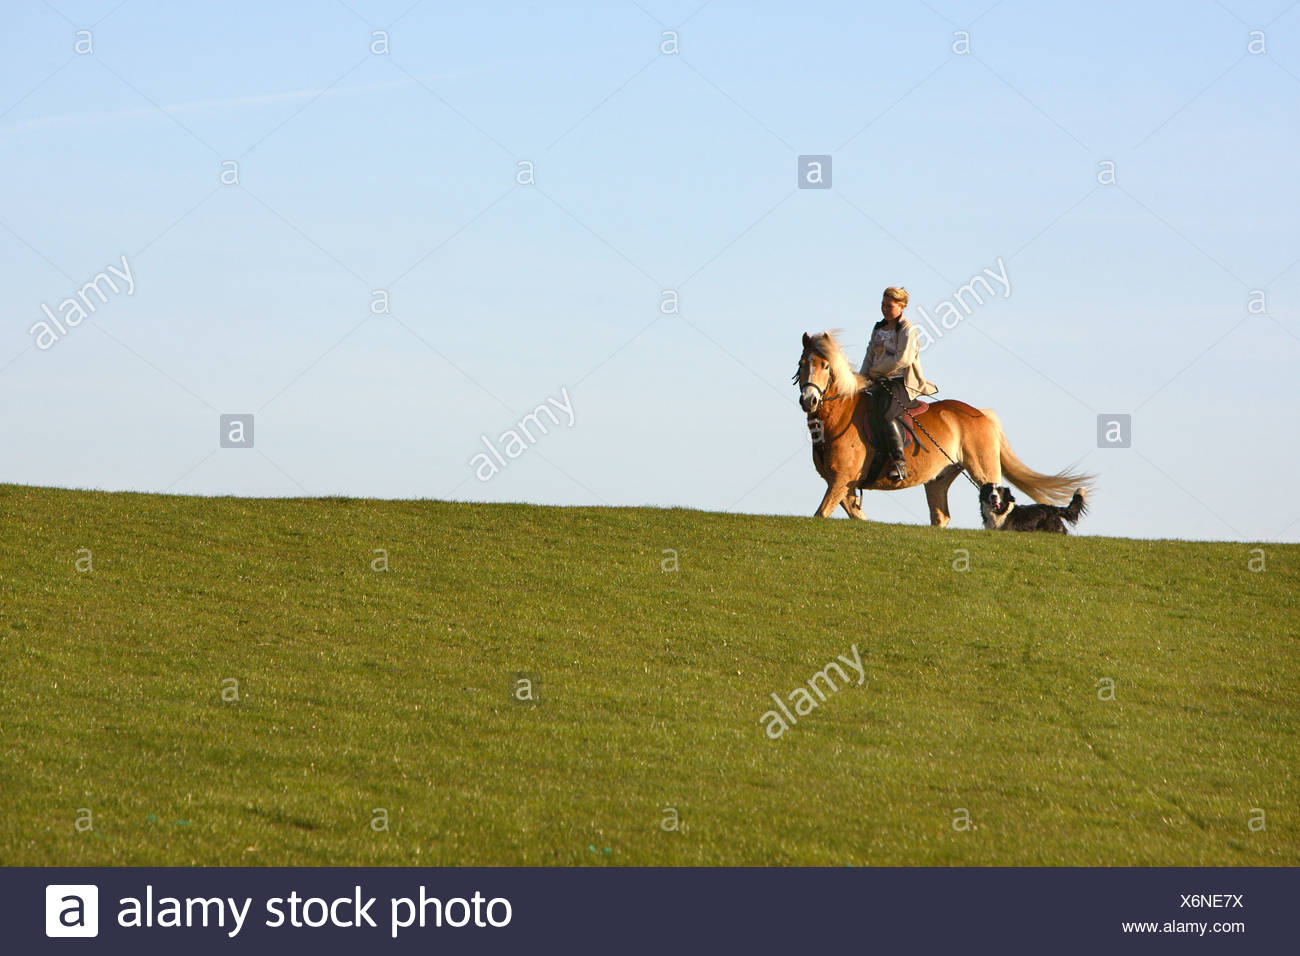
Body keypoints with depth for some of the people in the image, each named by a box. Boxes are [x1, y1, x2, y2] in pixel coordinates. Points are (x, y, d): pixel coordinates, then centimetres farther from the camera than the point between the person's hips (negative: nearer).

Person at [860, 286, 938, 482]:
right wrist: (864, 376, 6)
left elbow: (903, 359, -16)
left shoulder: (907, 331, -6)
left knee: (884, 414, -30)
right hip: (879, 384, 8)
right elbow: (870, 354, 23)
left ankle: (899, 463, -29)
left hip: (902, 384, -8)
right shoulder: (878, 328, 19)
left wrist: (875, 370, -10)